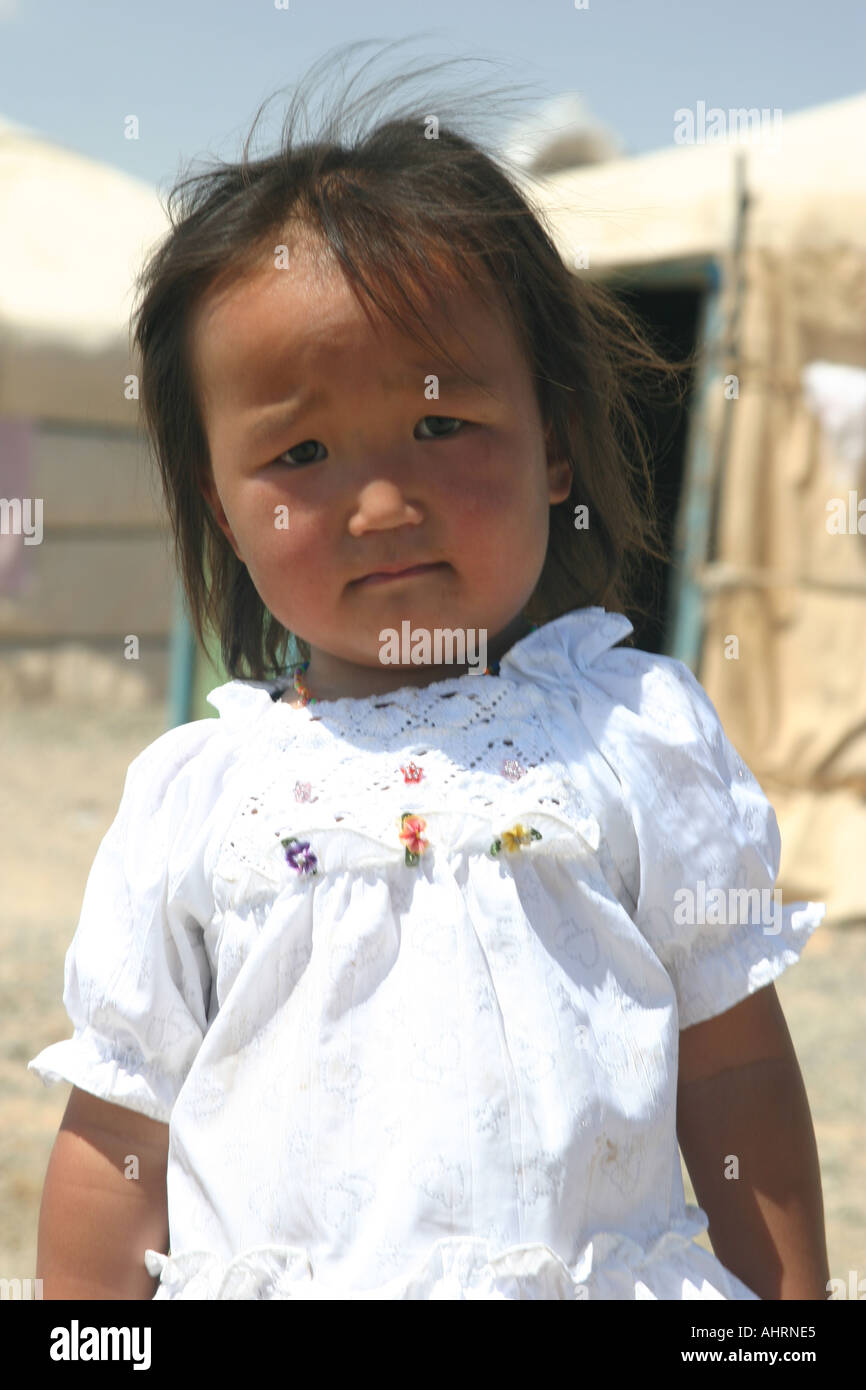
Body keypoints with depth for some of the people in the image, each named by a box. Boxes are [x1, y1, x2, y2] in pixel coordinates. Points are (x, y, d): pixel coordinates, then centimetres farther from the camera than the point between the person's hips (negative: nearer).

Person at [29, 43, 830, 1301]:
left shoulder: (638, 734, -2)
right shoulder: (192, 795, 0)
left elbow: (734, 1068, 1)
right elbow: (118, 1142, 4)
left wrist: (789, 1297, 0)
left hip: (599, 1272, -1)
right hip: (262, 1278, 1)